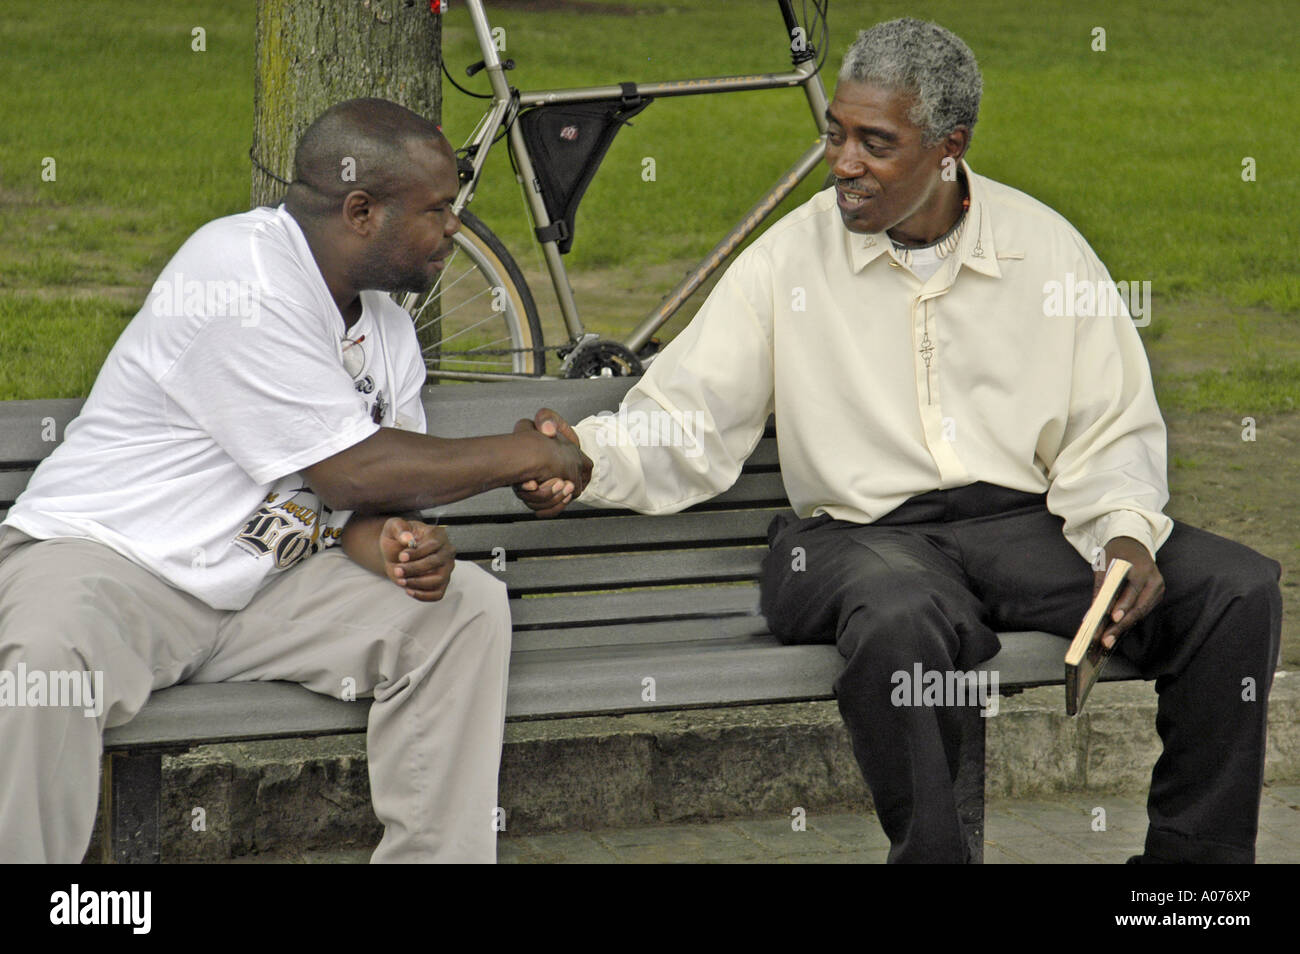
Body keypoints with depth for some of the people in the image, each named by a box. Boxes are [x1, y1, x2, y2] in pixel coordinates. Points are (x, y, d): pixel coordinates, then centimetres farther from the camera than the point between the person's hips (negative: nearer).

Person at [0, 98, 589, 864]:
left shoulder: (386, 326, 9)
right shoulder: (241, 275, -20)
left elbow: (364, 493, 9)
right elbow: (350, 472, -21)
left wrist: (391, 541, -17)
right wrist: (522, 456, -10)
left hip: (261, 586, 8)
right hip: (104, 561, -7)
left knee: (469, 607, -11)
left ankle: (436, 857, -9)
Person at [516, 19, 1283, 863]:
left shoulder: (1046, 246, 8)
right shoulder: (787, 260, 4)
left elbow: (1112, 432, 9)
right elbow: (686, 428, 2)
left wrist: (1125, 534, -10)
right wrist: (584, 455, -17)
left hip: (1027, 523, 3)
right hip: (858, 534, -3)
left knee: (1237, 589, -20)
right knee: (900, 620, -41)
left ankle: (1191, 857, -7)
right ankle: (929, 854, -23)